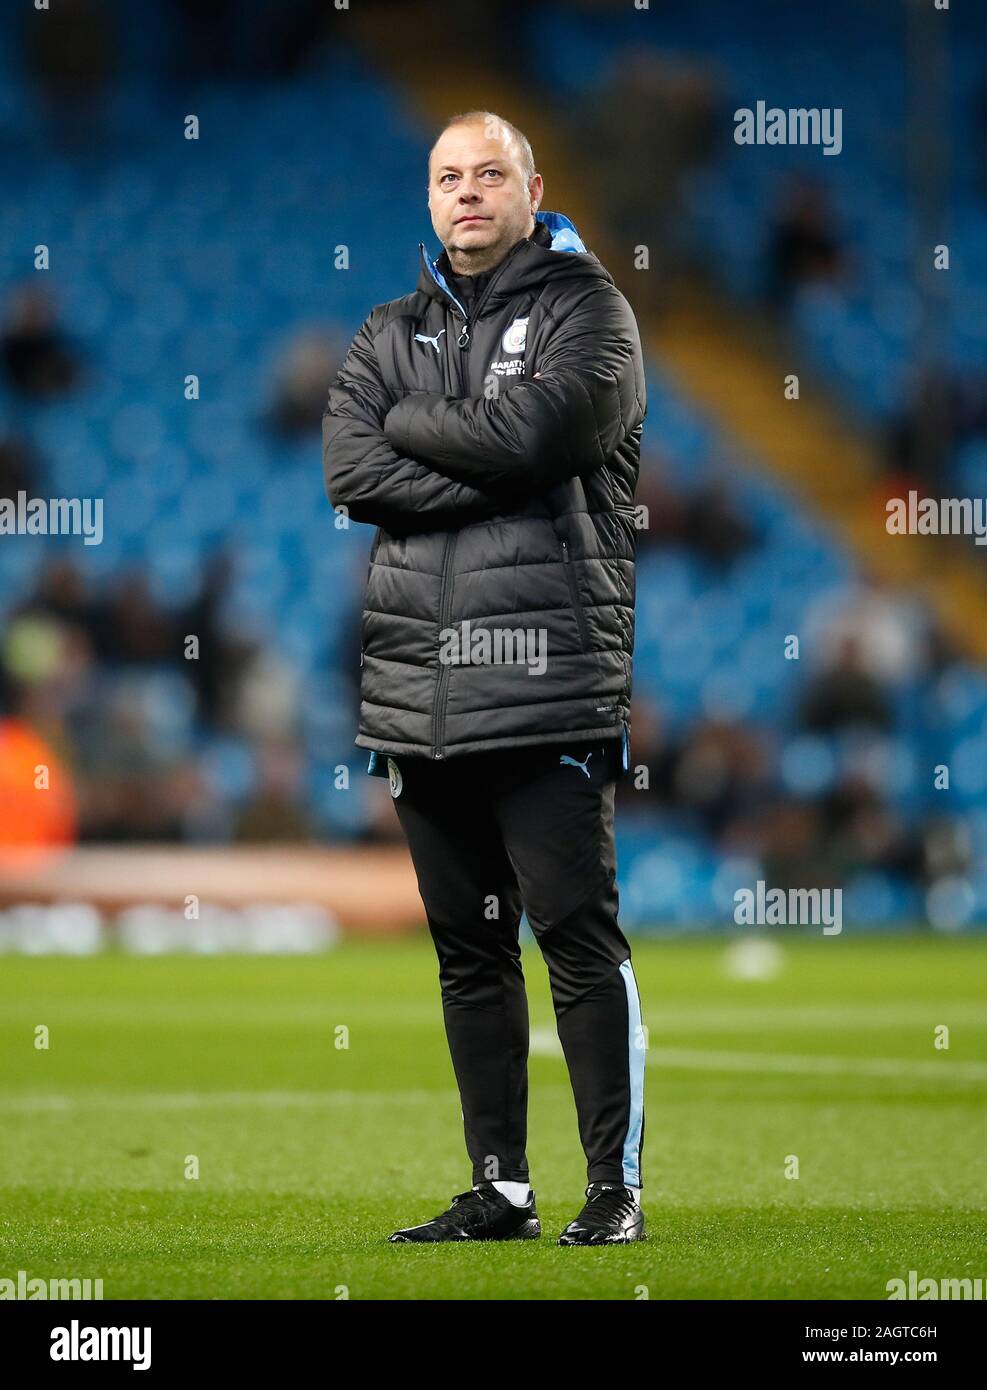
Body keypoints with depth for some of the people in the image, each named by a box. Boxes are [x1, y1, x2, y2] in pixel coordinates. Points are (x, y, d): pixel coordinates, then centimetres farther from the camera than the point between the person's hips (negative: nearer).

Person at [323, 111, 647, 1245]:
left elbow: (533, 431, -15)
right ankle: (500, 1187, 14)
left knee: (577, 936, -6)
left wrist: (411, 421, -1)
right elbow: (348, 470, 0)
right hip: (416, 683, 5)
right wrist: (495, 476, -10)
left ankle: (615, 1186, -2)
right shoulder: (390, 334, 17)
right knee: (468, 948, 8)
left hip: (546, 686, -5)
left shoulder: (585, 309, 3)